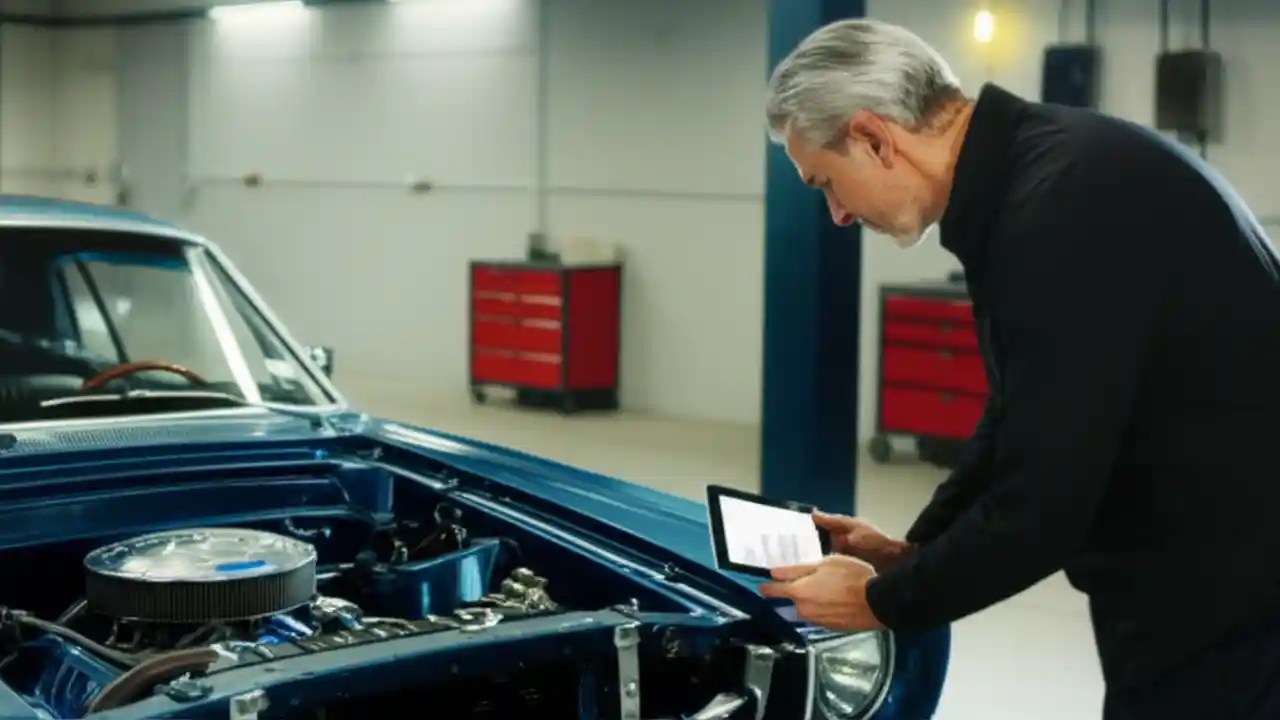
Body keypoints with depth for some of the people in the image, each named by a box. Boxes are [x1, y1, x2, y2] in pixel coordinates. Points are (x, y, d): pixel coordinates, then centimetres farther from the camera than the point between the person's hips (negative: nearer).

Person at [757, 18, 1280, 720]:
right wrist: (913, 549, 14)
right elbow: (1021, 419, 18)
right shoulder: (1031, 173, 7)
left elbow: (1042, 504, -24)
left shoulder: (1065, 204, -25)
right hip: (1194, 590, 9)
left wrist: (885, 602, -9)